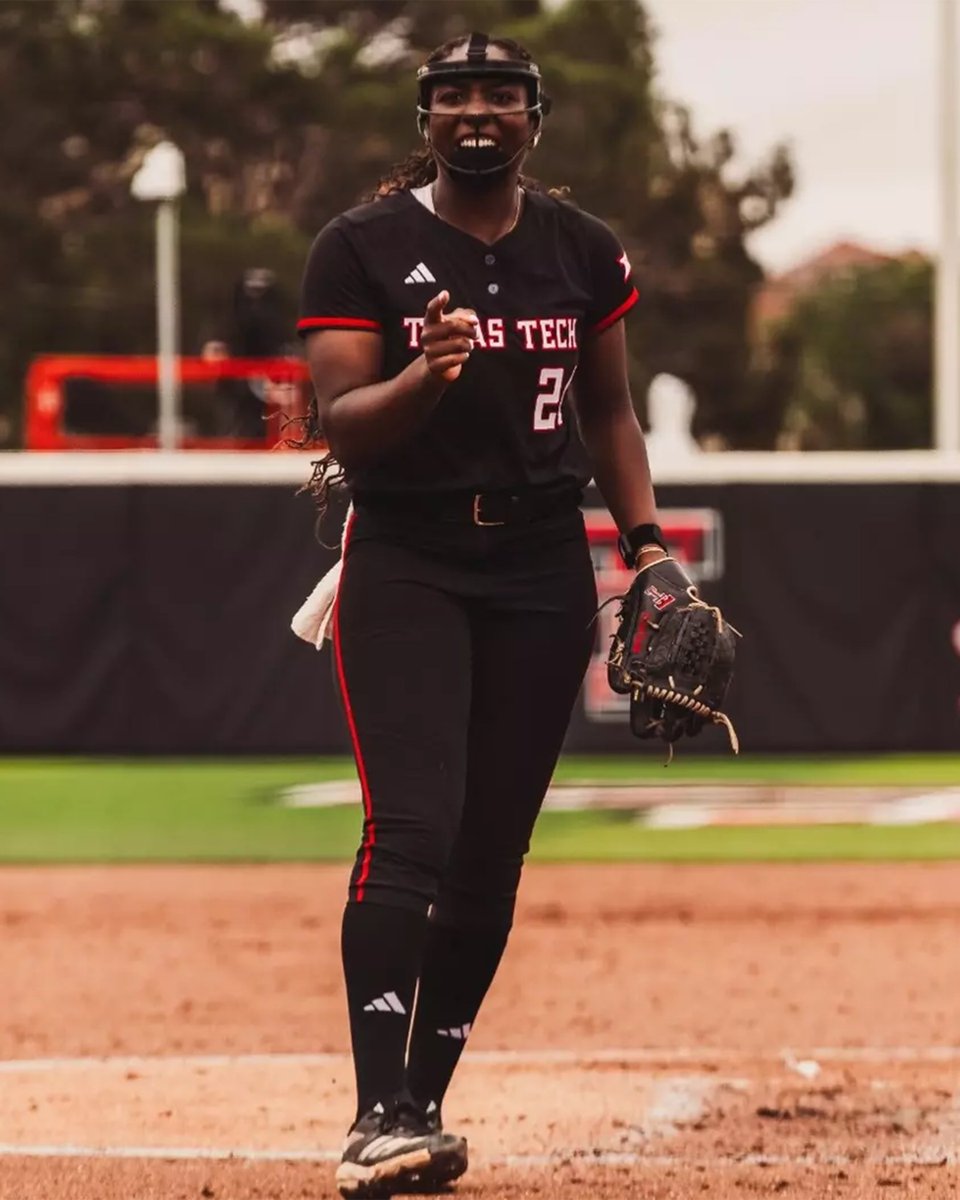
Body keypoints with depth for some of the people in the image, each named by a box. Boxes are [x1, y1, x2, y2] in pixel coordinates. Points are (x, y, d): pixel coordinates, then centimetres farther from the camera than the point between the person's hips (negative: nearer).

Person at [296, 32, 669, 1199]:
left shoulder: (583, 251, 8)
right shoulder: (361, 249, -4)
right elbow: (342, 429, -10)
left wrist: (646, 547, 7)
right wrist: (428, 373, -29)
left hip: (541, 571, 4)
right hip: (405, 564, -4)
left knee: (491, 856, 4)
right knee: (412, 829, -19)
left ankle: (424, 1105, 15)